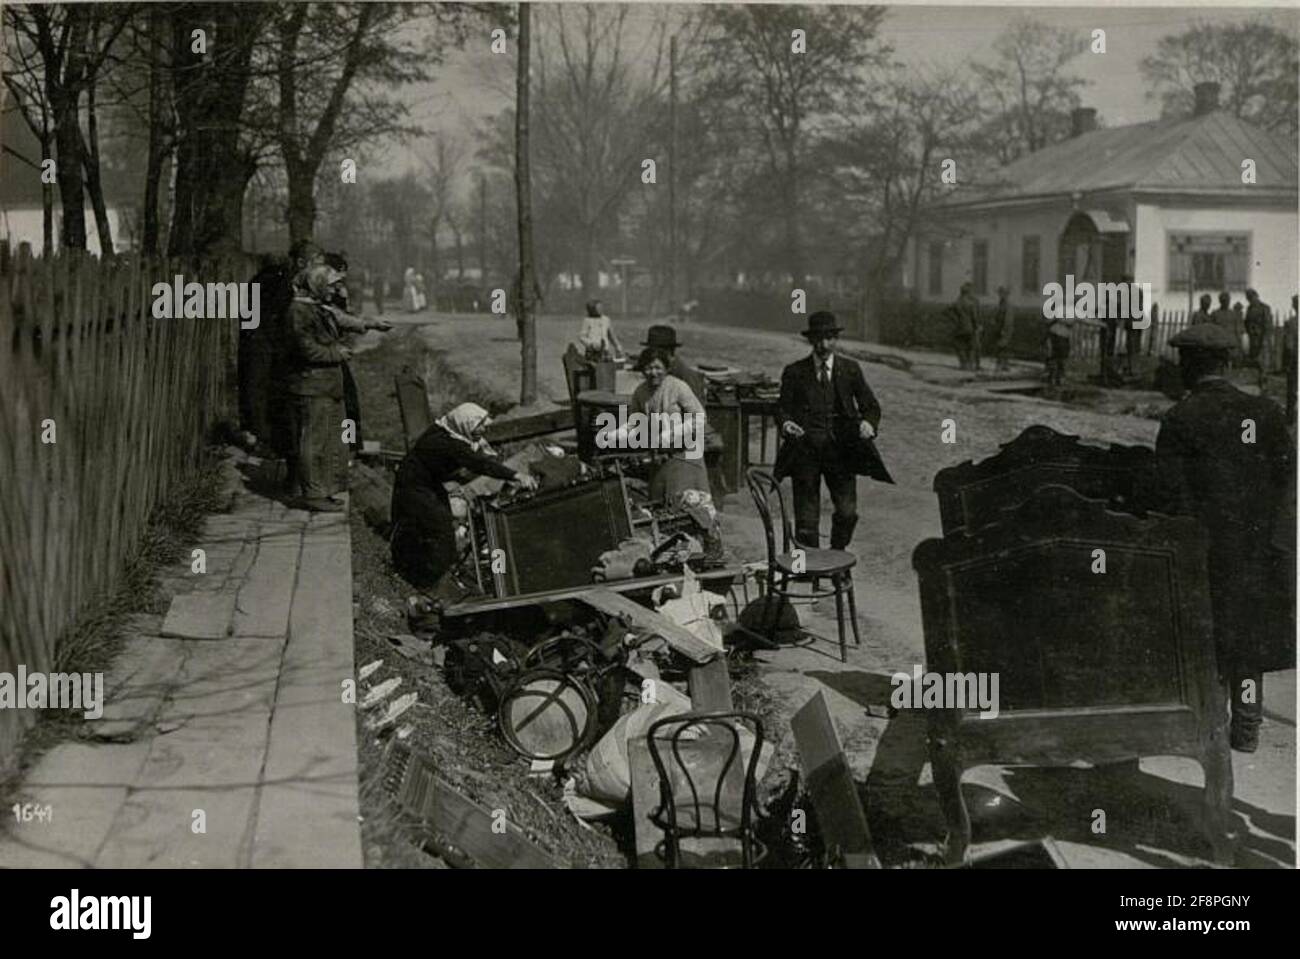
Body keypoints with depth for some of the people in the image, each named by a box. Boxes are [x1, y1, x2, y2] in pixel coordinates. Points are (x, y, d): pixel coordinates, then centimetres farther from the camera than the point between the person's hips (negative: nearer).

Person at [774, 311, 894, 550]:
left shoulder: (850, 369, 9)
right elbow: (783, 407, 6)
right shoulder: (794, 372, 6)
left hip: (840, 449, 1)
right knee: (806, 519, 0)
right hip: (804, 448, -1)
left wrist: (868, 423, -12)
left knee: (847, 513, -7)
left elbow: (870, 405, 11)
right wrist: (786, 423, -17)